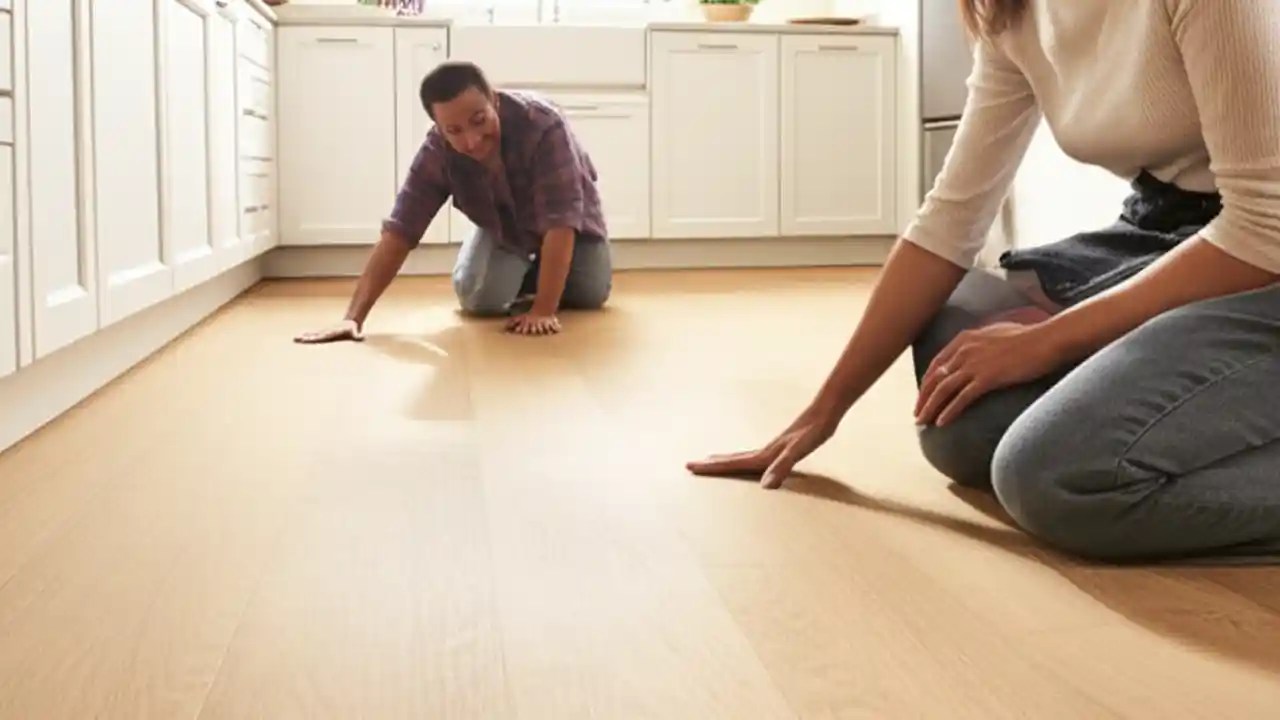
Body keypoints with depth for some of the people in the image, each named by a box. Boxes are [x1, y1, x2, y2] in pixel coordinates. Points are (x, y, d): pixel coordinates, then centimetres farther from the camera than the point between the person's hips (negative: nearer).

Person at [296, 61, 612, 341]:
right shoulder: (436, 152, -33)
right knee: (479, 299, -18)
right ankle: (530, 275, 16)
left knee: (591, 294, -12)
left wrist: (544, 310, -50)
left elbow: (560, 221, -44)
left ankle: (556, 268, 21)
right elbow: (398, 232, -35)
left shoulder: (544, 124, -43)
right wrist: (354, 316, -44)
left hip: (569, 220, -1)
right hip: (504, 228, 1)